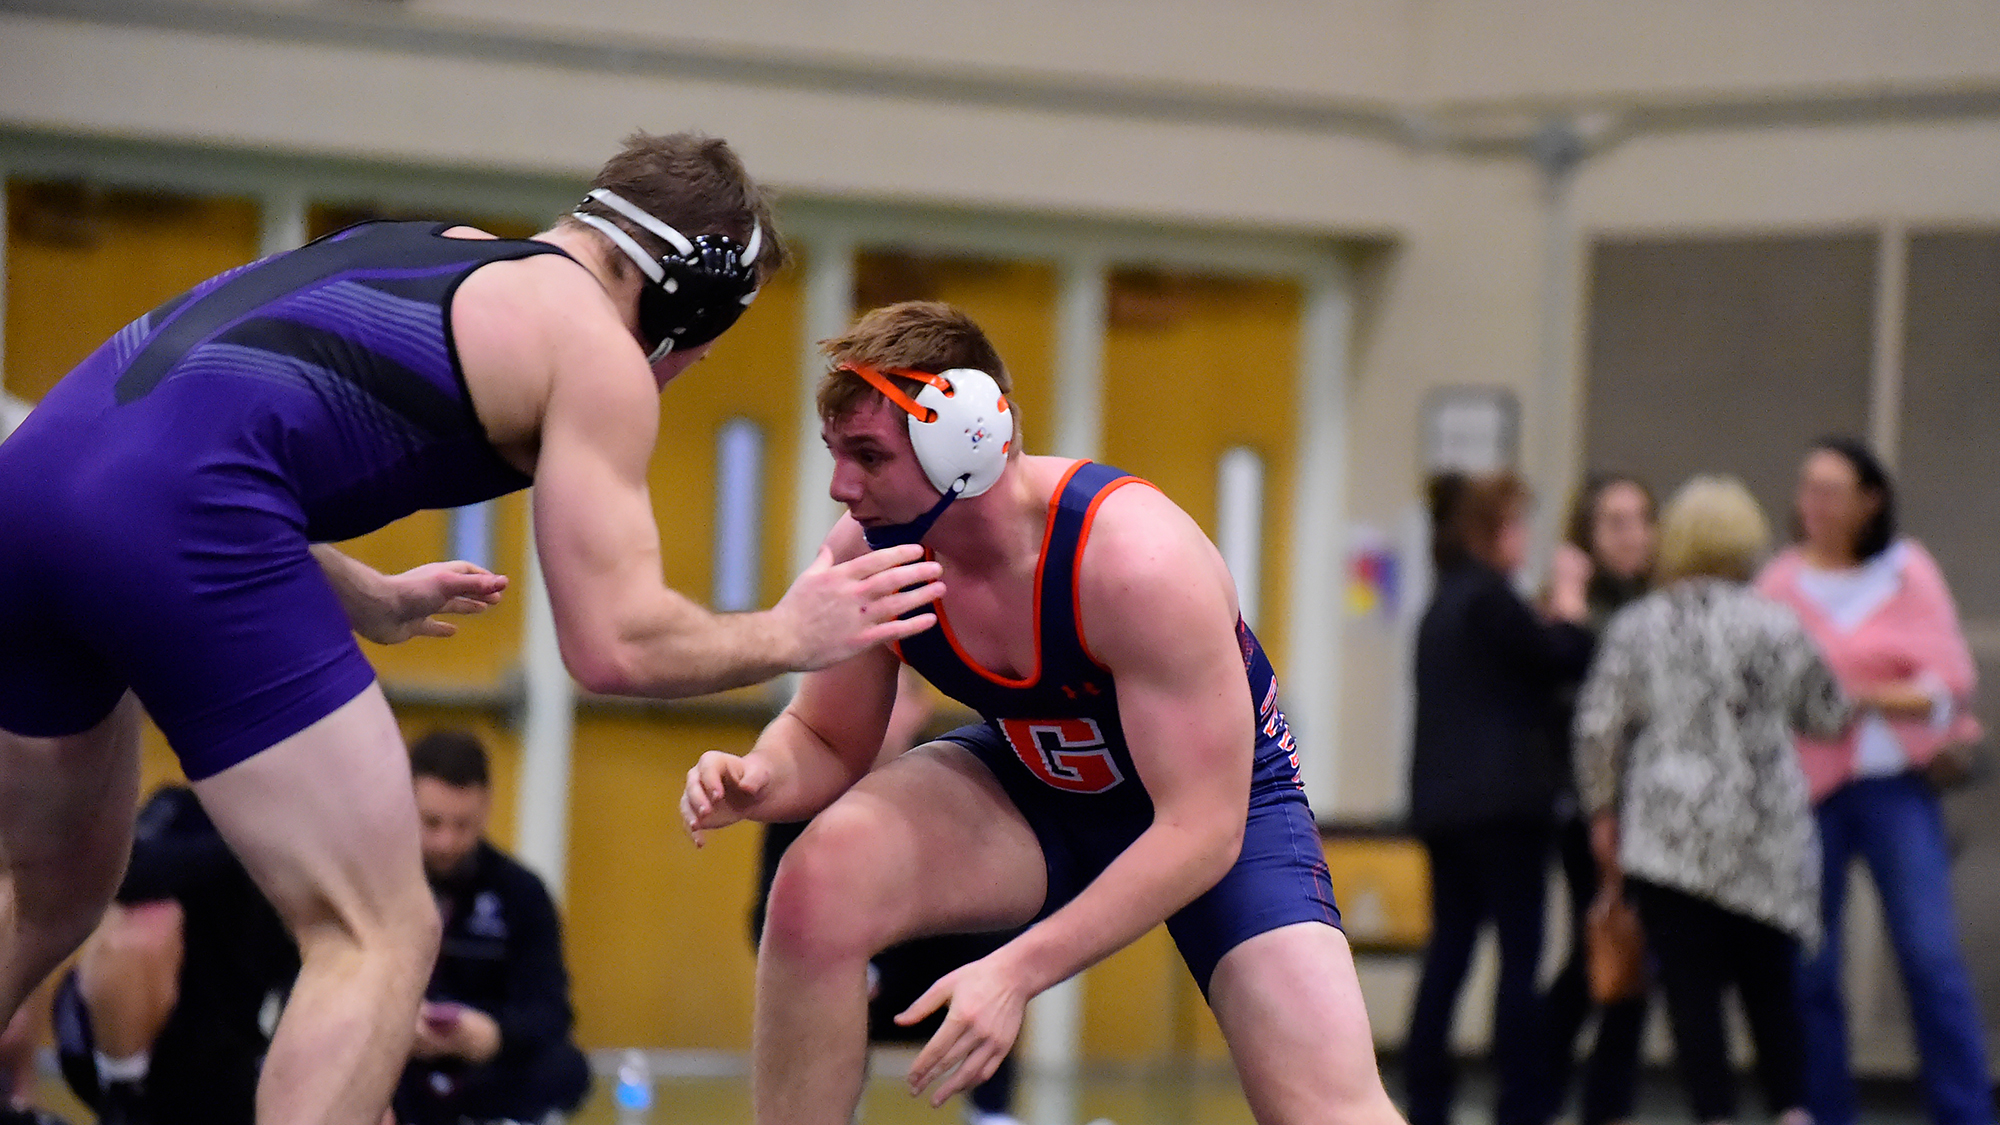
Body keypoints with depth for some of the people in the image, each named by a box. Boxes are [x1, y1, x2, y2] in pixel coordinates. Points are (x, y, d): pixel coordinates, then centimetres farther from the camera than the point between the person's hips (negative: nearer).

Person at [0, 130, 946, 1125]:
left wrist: (370, 599, 45)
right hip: (179, 524, -9)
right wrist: (790, 636, 18)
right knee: (382, 936, 0)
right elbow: (614, 645, 0)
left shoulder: (425, 254, 29)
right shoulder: (598, 352, 7)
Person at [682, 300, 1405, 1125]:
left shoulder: (1134, 560, -35)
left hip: (1222, 793, -4)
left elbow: (1199, 830, -33)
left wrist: (1017, 972, -39)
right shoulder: (864, 555, -19)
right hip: (1032, 783, 4)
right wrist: (760, 780, -27)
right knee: (818, 883, -27)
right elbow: (826, 742, -2)